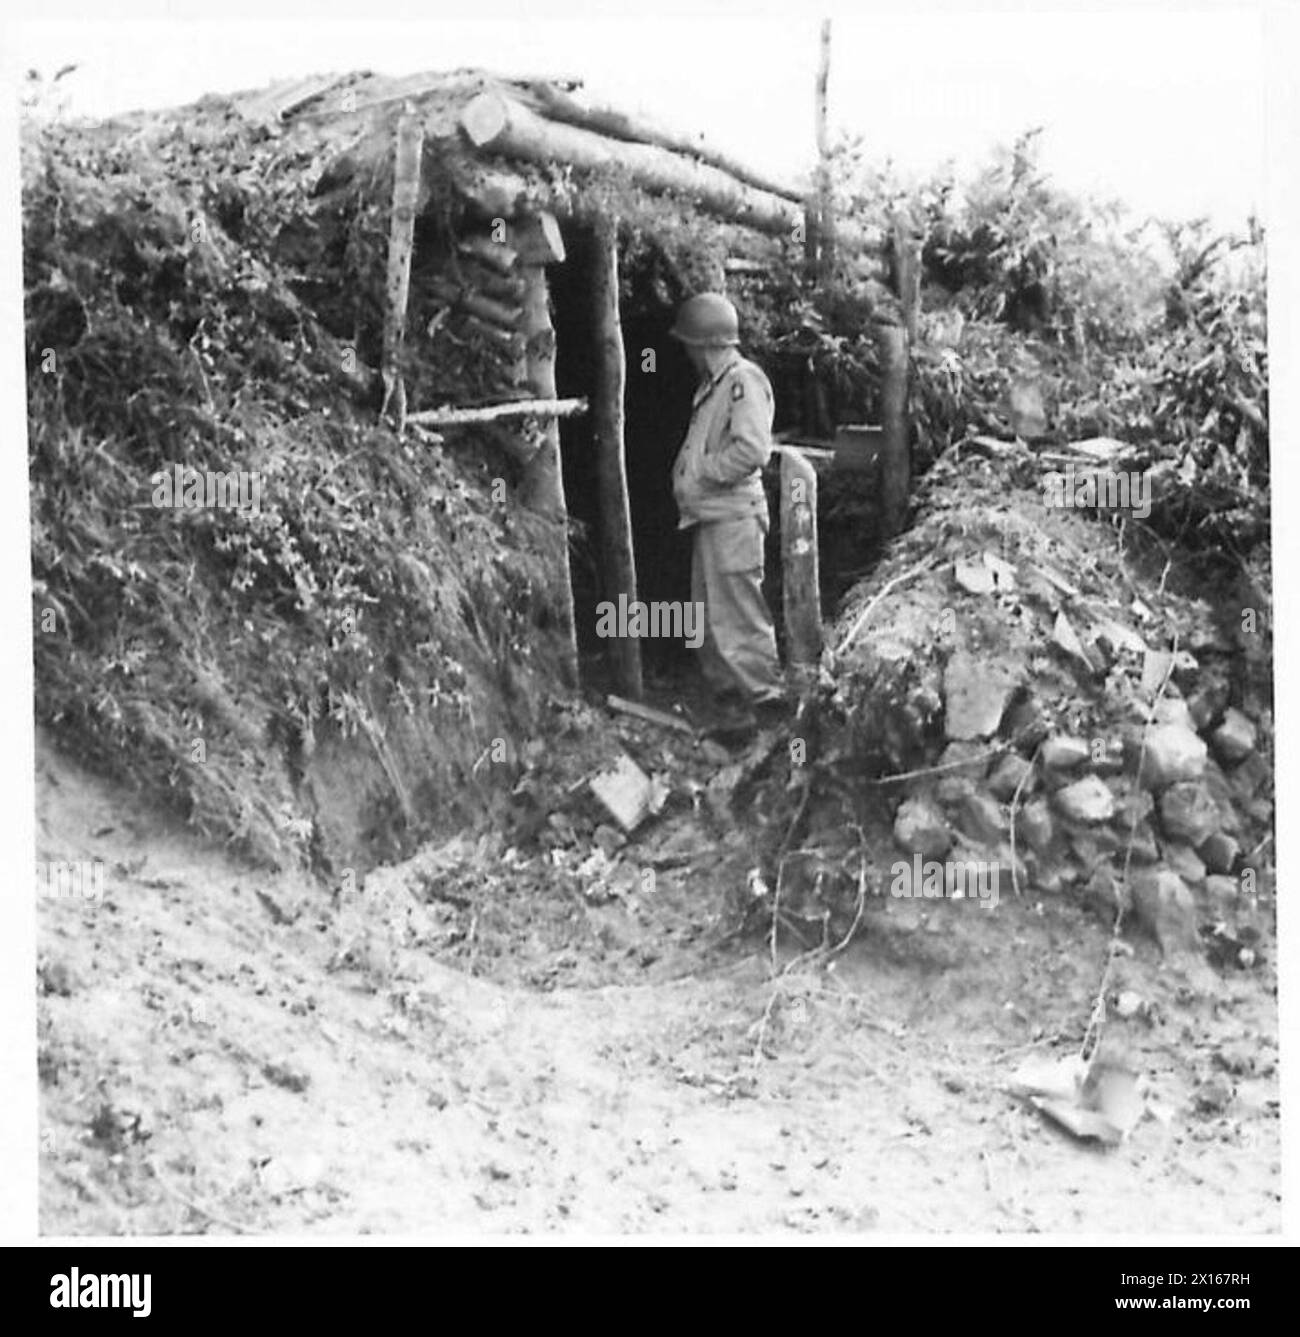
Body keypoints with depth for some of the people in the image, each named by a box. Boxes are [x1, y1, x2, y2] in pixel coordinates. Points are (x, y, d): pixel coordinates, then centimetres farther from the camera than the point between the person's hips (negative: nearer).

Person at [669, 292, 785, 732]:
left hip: (734, 515, -10)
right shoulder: (711, 385, 17)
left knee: (736, 613, -8)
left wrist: (699, 475, -15)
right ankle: (728, 693, 21)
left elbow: (751, 449, -23)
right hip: (709, 515, 10)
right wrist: (683, 477, 7)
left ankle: (764, 697, 0)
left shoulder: (744, 381, -13)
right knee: (709, 615, 13)